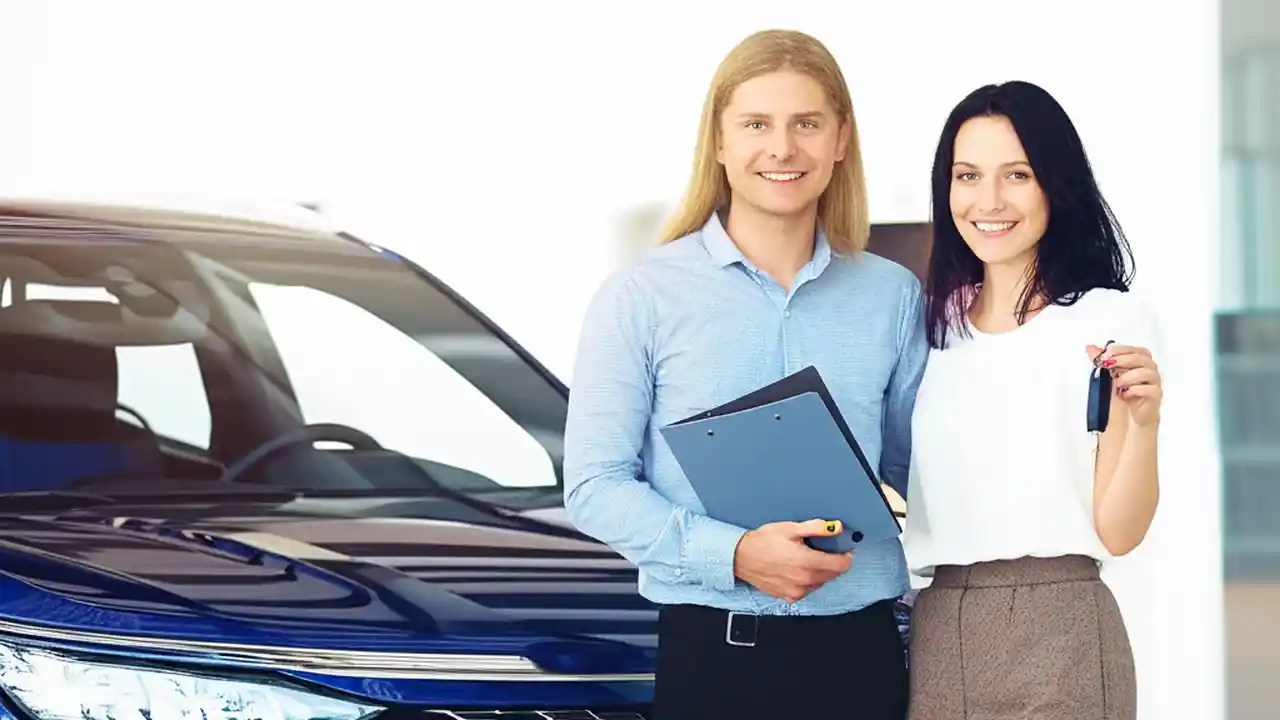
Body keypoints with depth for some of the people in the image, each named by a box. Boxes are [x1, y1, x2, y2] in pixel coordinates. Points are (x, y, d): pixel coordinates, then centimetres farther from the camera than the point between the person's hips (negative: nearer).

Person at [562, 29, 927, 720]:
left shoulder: (893, 295, 8)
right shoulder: (643, 293, -2)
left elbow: (909, 471, 13)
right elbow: (594, 484, -5)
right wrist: (735, 555, -17)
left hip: (859, 649, 2)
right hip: (709, 653, -2)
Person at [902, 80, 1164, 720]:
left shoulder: (1109, 319, -5)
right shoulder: (935, 325, 10)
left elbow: (1118, 531, -9)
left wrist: (1145, 421, -24)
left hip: (1056, 629, -5)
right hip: (938, 634, 5)